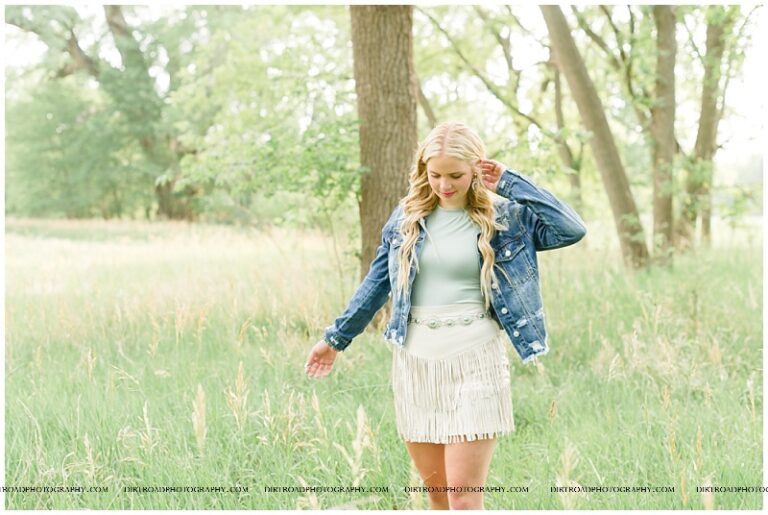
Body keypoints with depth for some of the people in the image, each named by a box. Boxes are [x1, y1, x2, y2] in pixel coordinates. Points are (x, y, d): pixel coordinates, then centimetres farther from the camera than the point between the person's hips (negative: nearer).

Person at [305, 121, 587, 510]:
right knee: (434, 486, 10)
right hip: (415, 360, 4)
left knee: (463, 496, -7)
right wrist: (336, 338, 18)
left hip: (474, 361, -3)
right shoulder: (408, 215, 7)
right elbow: (376, 284, 15)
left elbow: (572, 230, -14)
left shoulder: (504, 216, -1)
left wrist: (510, 183, -10)